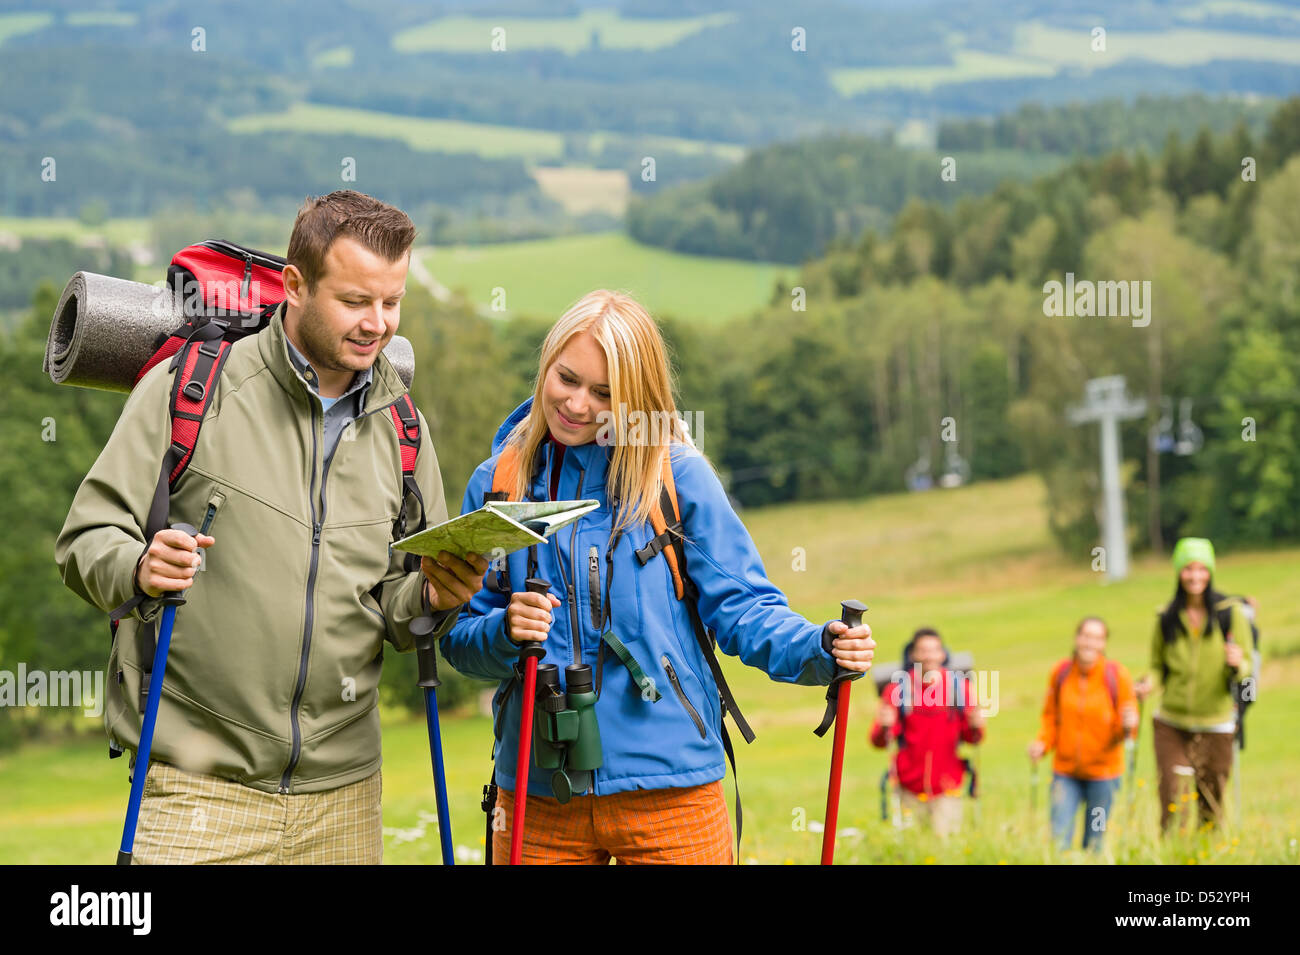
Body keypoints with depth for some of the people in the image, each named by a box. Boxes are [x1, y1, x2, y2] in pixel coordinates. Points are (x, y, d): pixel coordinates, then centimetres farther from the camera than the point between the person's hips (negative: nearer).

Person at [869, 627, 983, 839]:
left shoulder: (959, 686, 2)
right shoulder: (898, 688, -2)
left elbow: (971, 737, 7)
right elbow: (878, 742, -5)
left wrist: (975, 726, -15)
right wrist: (883, 727, -27)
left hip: (947, 789, 0)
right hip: (909, 788, 0)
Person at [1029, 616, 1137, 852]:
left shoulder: (1117, 676, -9)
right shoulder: (1060, 673, -4)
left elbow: (1127, 725, -3)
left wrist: (1128, 726, -26)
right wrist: (1042, 743, -7)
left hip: (1103, 772, -1)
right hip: (1065, 772, 1)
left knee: (1094, 843, 7)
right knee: (1059, 839, -4)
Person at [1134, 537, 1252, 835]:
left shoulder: (1231, 613, -2)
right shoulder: (1166, 618, 3)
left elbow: (1246, 668, 1)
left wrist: (1237, 665, -22)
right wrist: (1149, 682, -9)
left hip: (1215, 724, -1)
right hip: (1172, 724, 1)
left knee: (1211, 808, 6)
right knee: (1172, 802, -7)